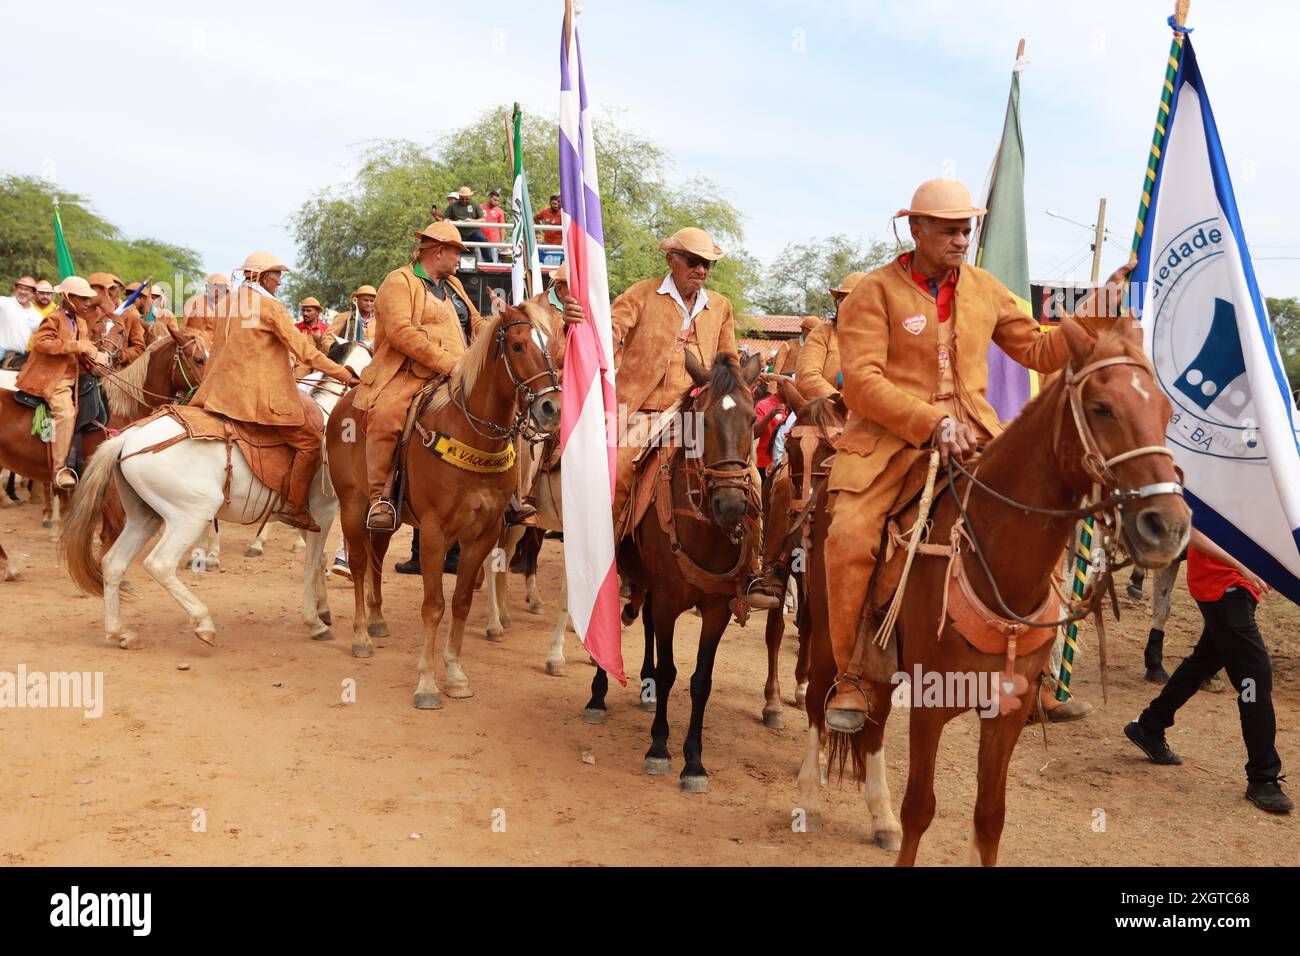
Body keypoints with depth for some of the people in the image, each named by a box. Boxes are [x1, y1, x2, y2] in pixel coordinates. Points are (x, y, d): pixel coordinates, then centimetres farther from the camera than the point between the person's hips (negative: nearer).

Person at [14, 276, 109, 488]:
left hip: (74, 376, 9)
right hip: (53, 378, -9)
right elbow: (41, 342, -23)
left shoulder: (81, 322, 17)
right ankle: (59, 469, -24)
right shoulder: (54, 318, -8)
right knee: (65, 413, -28)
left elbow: (85, 350, 21)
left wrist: (96, 355, -3)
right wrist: (76, 346, -26)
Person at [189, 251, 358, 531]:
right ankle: (294, 507, -4)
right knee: (310, 443, -2)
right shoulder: (271, 306, -9)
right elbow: (304, 351, -12)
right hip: (262, 393, -8)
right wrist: (346, 376, -9)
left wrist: (209, 387, 28)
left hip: (224, 389, 8)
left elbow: (215, 348, 20)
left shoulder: (231, 304, 14)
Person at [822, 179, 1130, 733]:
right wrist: (932, 424, -22)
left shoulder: (985, 291, 14)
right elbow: (861, 381, -12)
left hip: (973, 433, 4)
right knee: (850, 534, -26)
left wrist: (1098, 313, 7)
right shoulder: (875, 292, -2)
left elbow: (1039, 352, 19)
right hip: (889, 436, -4)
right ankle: (850, 677, -8)